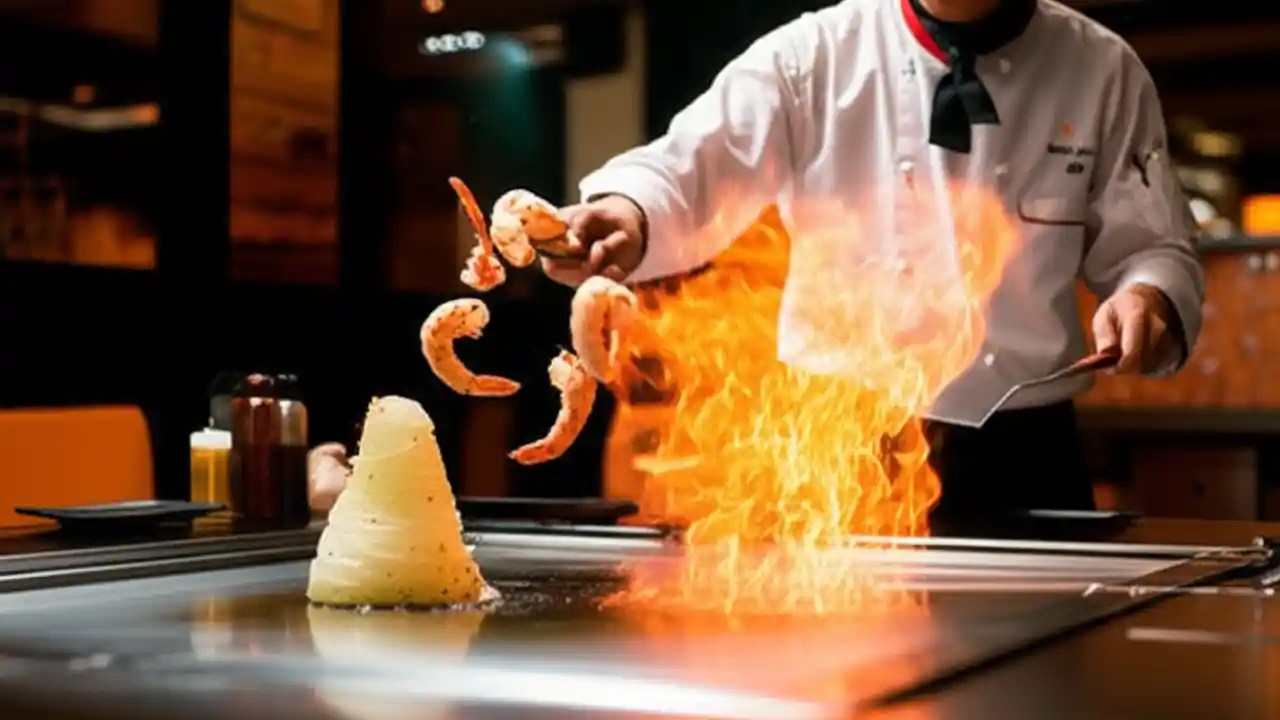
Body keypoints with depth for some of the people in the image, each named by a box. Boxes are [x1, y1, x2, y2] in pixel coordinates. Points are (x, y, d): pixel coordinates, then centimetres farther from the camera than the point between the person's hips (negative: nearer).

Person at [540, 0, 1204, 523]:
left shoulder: (1102, 71, 2)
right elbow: (688, 170, -15)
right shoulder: (813, 54, -3)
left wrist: (1147, 298, -18)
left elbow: (1154, 247, 6)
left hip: (1018, 467, 1)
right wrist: (627, 217, -37)